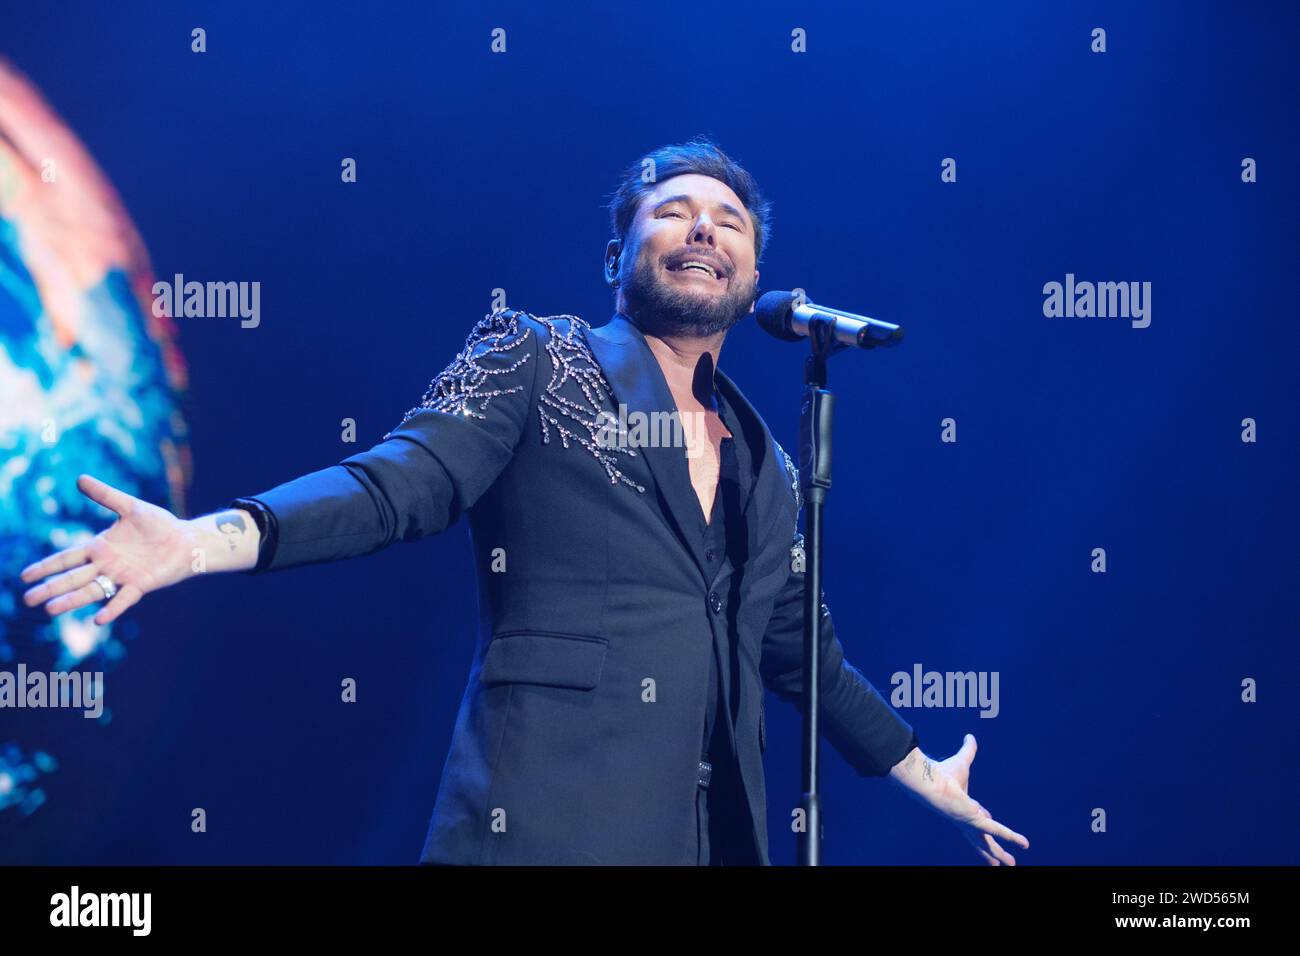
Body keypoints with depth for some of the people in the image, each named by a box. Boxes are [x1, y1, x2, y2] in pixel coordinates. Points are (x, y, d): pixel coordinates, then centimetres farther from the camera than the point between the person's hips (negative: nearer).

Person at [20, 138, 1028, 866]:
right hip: (548, 817, -5)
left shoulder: (763, 465, 19)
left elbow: (802, 647, 28)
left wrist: (924, 774, 35)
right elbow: (399, 480, -9)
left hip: (721, 831, 5)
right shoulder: (534, 362, 4)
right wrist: (212, 537, -25)